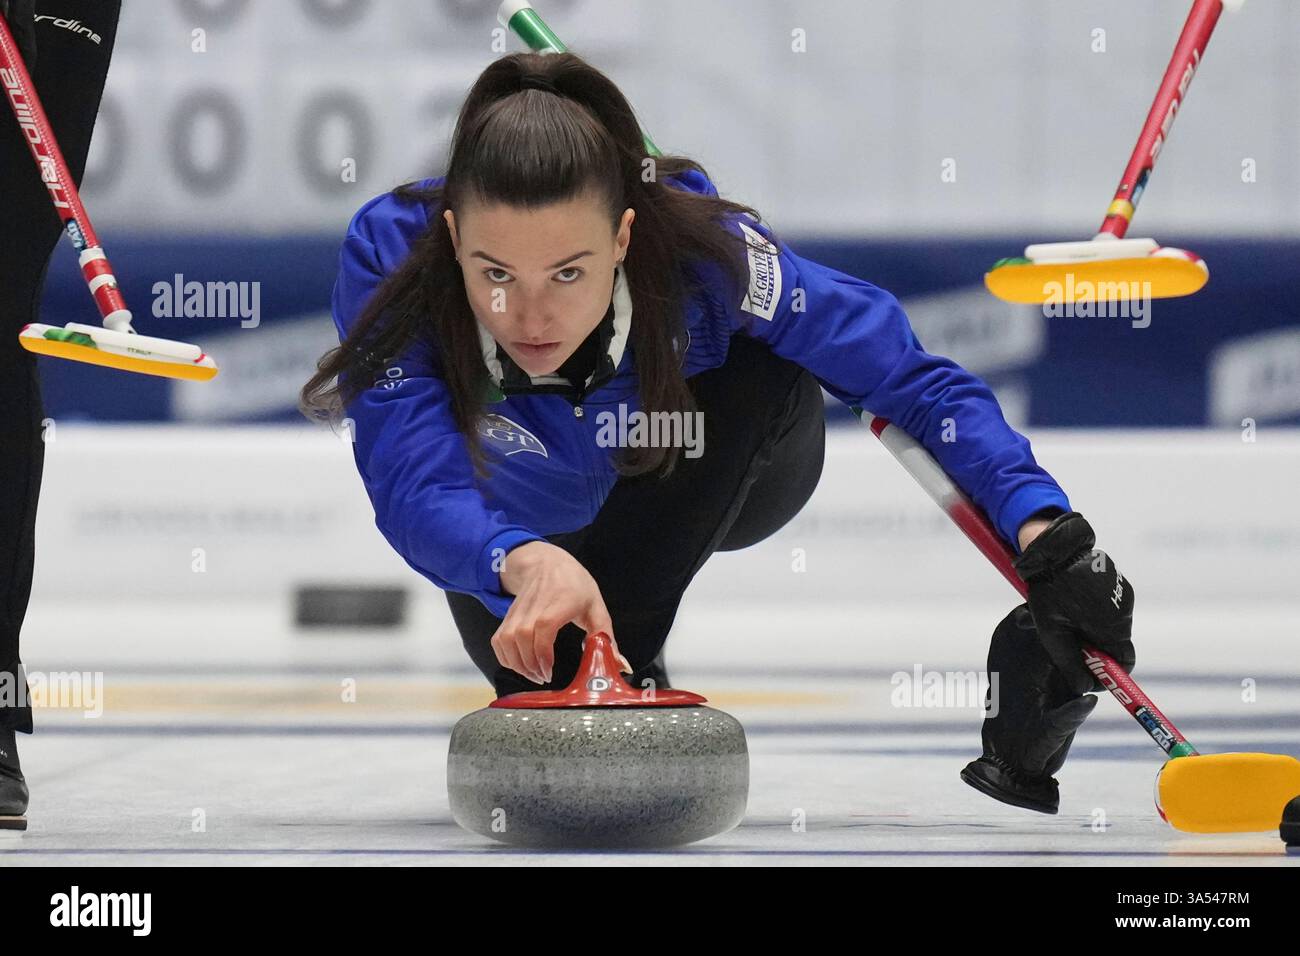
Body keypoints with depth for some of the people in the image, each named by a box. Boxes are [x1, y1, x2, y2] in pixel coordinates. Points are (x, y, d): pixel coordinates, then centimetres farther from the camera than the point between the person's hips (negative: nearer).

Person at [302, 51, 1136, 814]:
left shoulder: (705, 254, -38)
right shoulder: (390, 254, -38)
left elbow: (911, 377, -31)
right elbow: (416, 488, -47)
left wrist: (1044, 533, -45)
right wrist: (524, 564, -69)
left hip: (714, 487, -2)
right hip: (521, 523, 2)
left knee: (757, 368, -32)